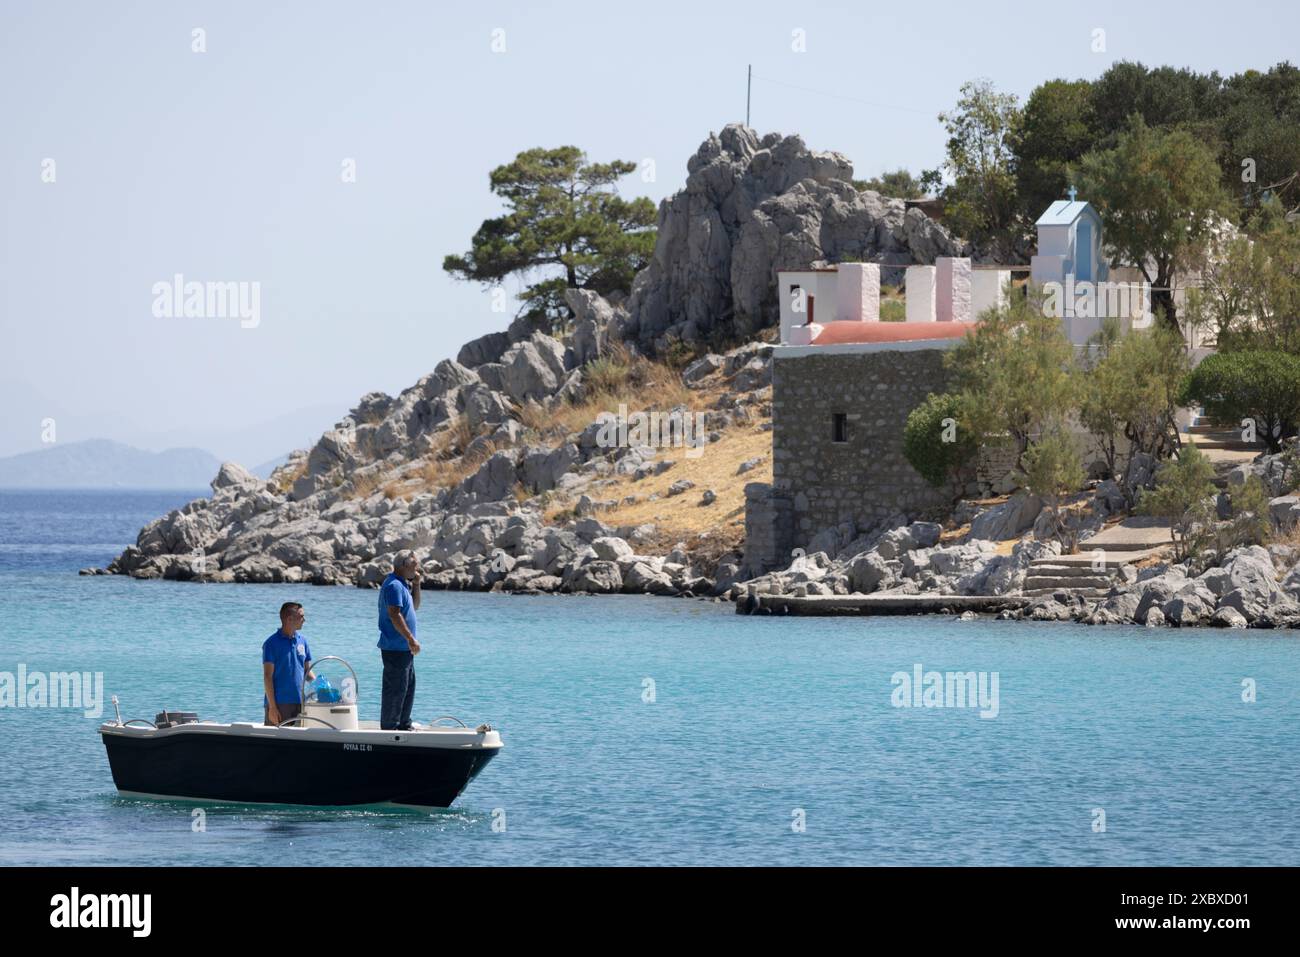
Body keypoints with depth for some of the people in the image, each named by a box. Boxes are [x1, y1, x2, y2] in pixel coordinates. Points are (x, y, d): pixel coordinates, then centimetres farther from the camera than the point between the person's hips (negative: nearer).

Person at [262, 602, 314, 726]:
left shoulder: (302, 641, 11)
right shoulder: (272, 643, -7)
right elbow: (267, 677, -10)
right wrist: (272, 707, -14)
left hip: (299, 703, 6)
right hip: (279, 704, -6)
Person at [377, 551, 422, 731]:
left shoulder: (402, 584, 16)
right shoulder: (394, 585, -16)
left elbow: (414, 606, 28)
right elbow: (395, 615, -24)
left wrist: (416, 584, 14)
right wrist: (411, 639, -24)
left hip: (404, 648, 11)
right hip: (395, 647, -11)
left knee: (408, 688, 17)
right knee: (395, 689, -7)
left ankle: (404, 724, 26)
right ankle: (389, 727, -3)